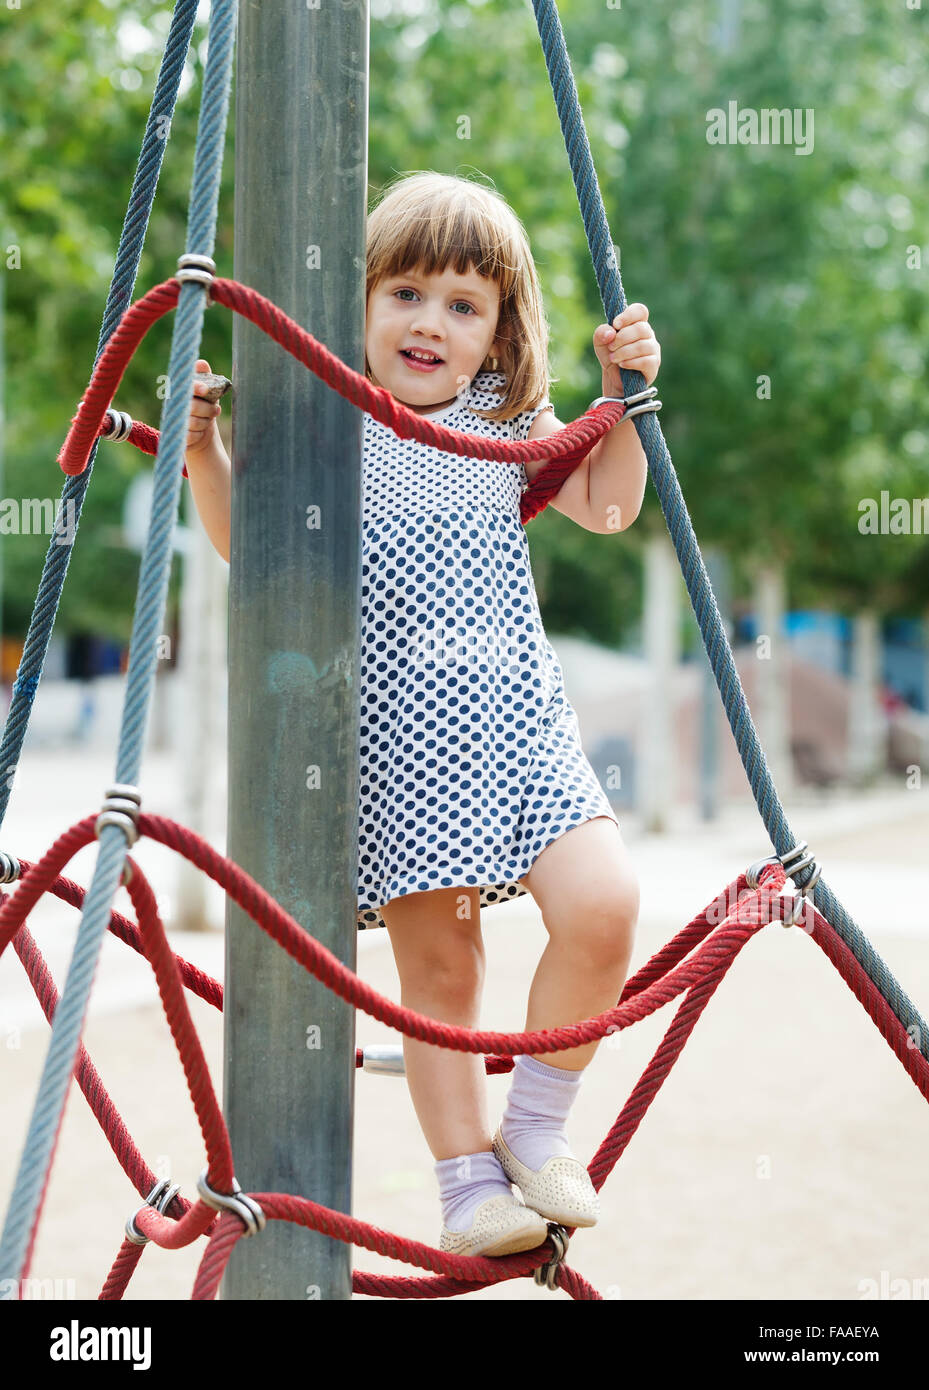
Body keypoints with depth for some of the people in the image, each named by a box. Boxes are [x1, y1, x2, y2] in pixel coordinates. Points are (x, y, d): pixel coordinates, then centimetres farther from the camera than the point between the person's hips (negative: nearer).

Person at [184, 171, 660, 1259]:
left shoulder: (510, 423, 8)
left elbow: (606, 507, 17)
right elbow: (242, 538, 9)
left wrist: (624, 392, 6)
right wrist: (203, 448, -7)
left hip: (519, 721, 2)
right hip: (397, 740, -2)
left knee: (601, 905, -15)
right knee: (437, 965, 0)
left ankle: (536, 1127, 6)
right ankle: (468, 1182, 15)